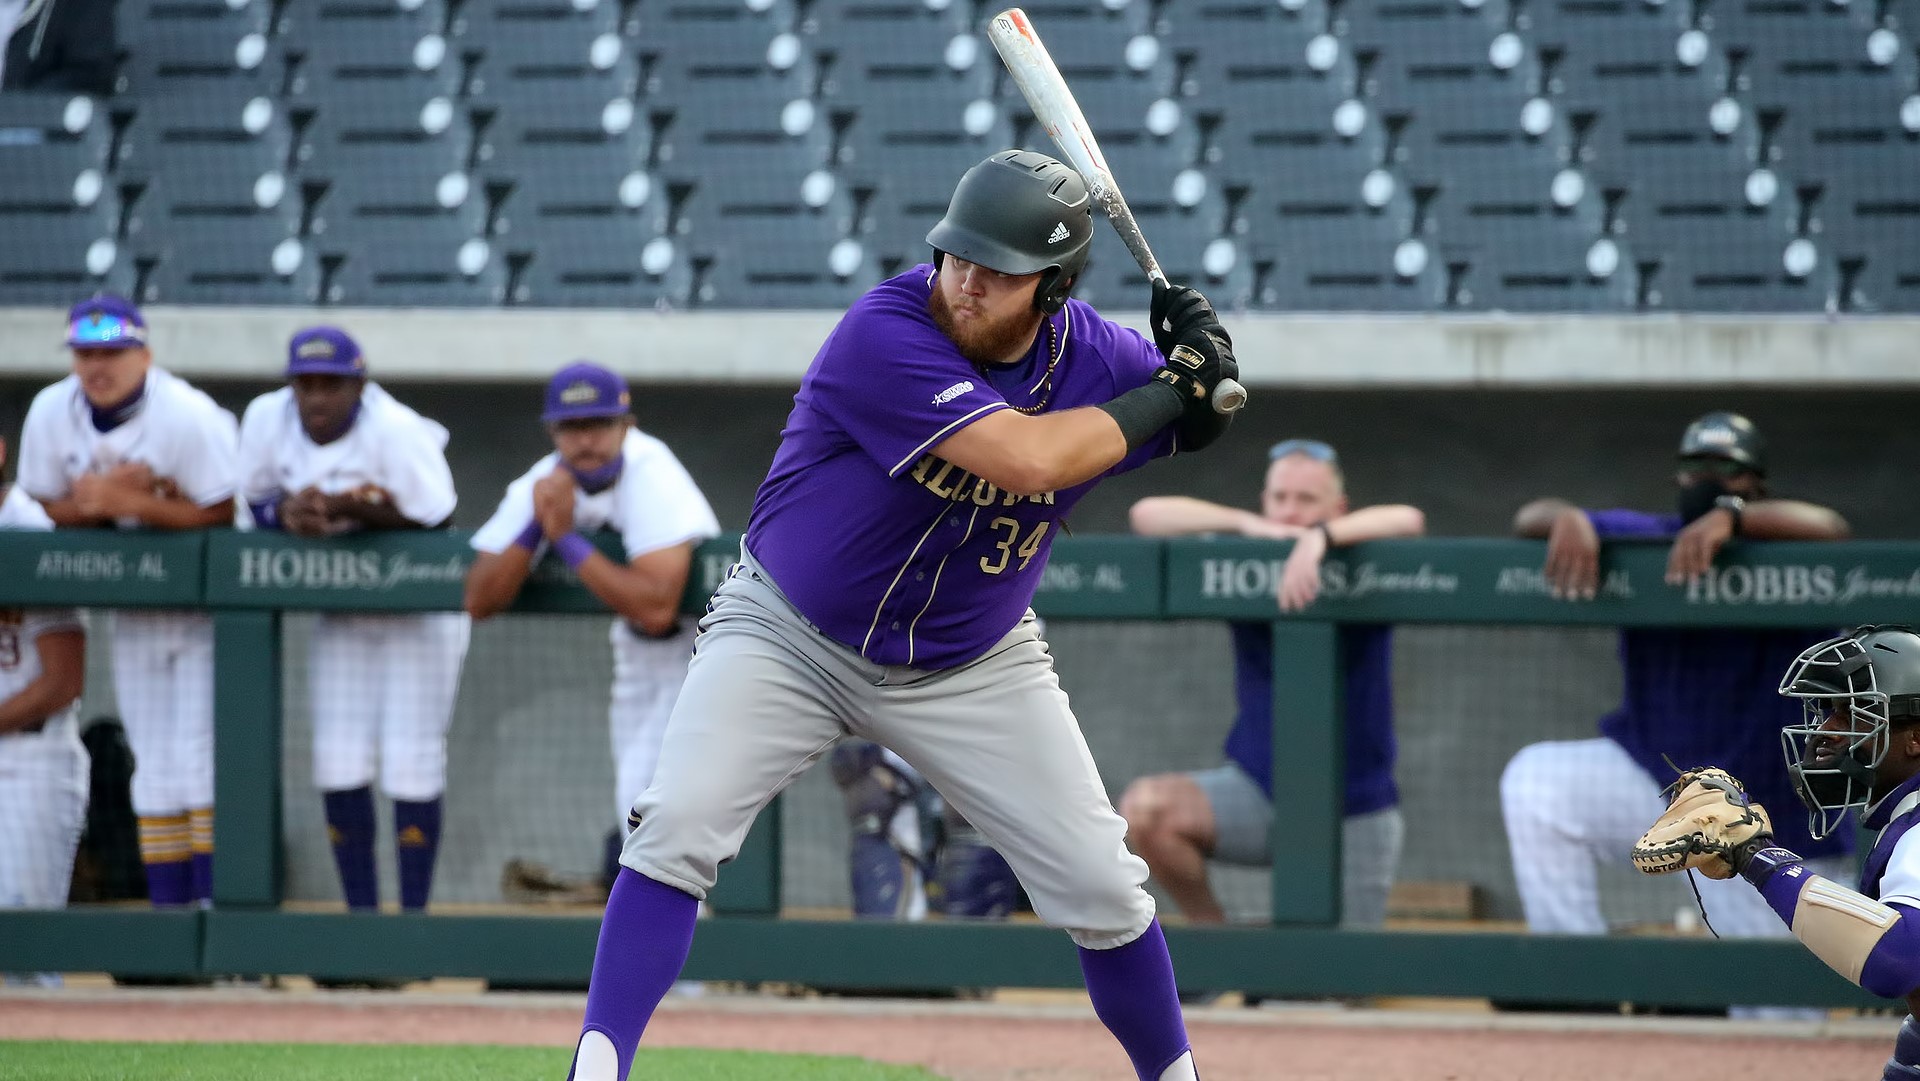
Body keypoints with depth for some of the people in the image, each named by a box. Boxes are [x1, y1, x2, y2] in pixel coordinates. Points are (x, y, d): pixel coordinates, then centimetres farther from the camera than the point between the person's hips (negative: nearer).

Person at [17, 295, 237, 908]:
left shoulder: (188, 417, -23)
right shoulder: (50, 415, -6)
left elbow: (227, 512, -24)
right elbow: (50, 509, 1)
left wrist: (126, 502, -28)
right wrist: (97, 499, -21)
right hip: (135, 613, 6)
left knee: (201, 757, -12)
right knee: (152, 763, 8)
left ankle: (216, 900, -9)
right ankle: (168, 910, 12)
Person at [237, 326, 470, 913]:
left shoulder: (395, 430, -25)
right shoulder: (266, 419, -10)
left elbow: (437, 523, -22)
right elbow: (254, 503, 2)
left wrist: (353, 510, -34)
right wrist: (289, 511, -21)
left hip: (420, 614, -5)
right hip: (340, 616, 5)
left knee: (411, 766, -6)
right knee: (338, 765, 3)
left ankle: (414, 916, 4)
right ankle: (361, 915, 13)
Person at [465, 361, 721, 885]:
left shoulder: (650, 477, -30)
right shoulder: (543, 485, -12)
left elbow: (657, 608, -40)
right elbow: (479, 602, -18)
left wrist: (567, 537, -36)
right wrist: (538, 524, -30)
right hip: (635, 646, 7)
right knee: (635, 806, 14)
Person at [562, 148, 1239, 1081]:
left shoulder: (1092, 355, -11)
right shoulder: (887, 333, -28)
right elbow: (1026, 456, -37)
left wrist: (1206, 372, -17)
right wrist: (1172, 387, -26)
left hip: (971, 668, 4)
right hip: (789, 639, -4)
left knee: (1103, 887, 0)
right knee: (677, 830, -22)